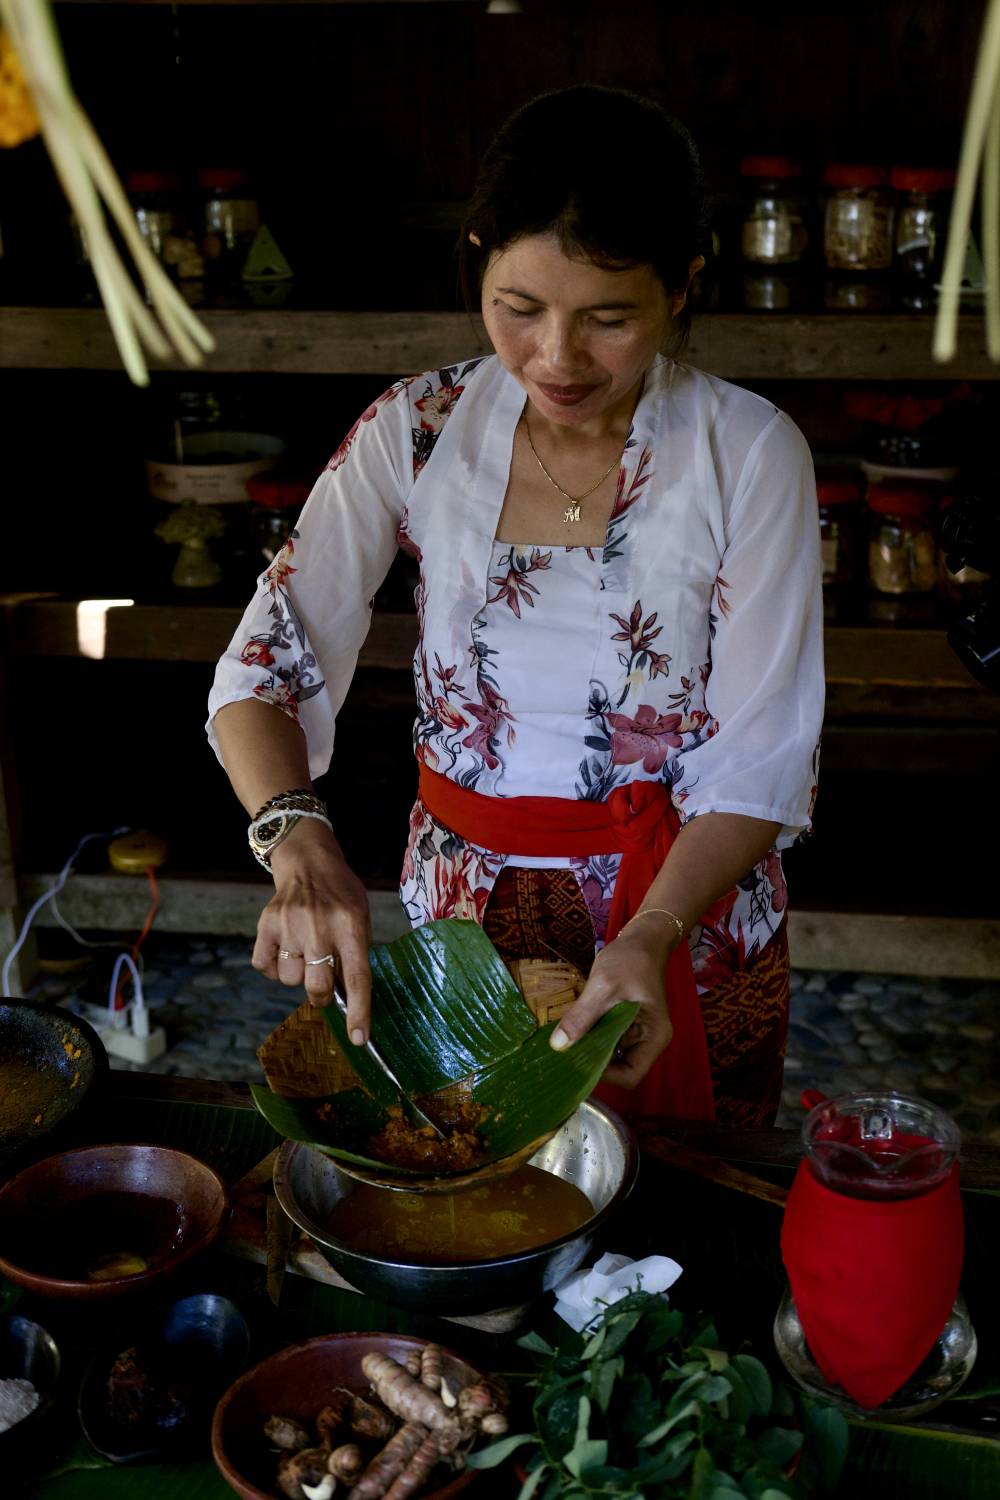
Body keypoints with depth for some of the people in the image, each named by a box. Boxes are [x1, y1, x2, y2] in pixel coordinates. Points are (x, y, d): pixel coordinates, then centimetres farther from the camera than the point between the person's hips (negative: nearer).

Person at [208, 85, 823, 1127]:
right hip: (465, 911, 2)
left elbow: (763, 760, -15)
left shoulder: (750, 453, -14)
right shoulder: (414, 432, -10)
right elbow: (265, 668, -13)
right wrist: (299, 840, -31)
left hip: (688, 912, -1)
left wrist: (652, 934, -29)